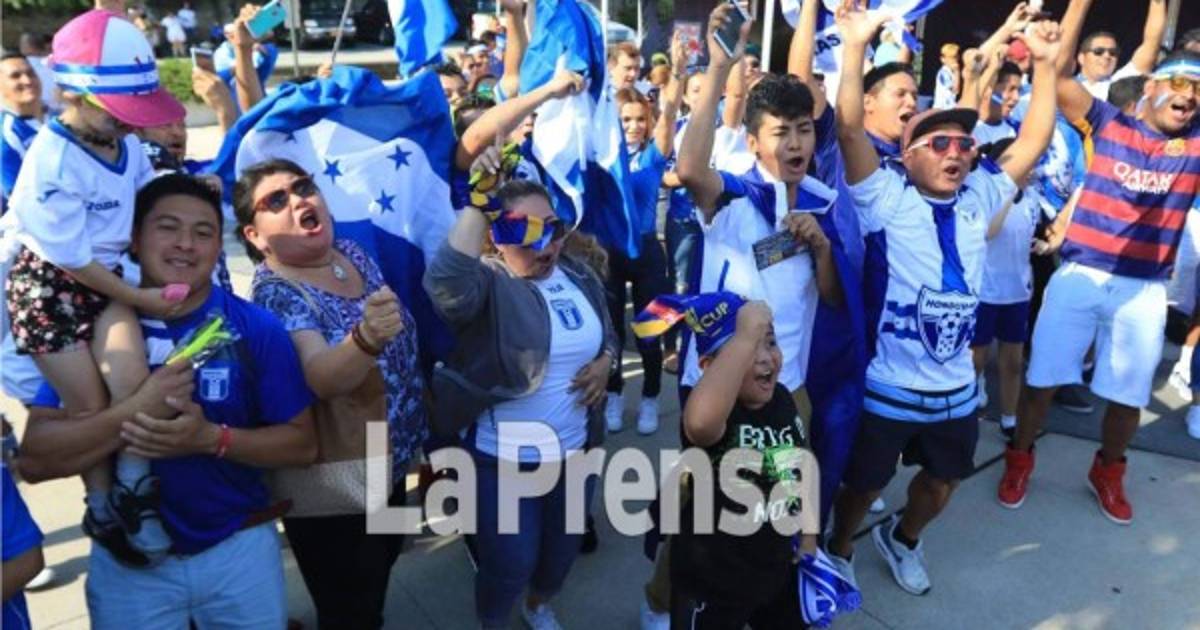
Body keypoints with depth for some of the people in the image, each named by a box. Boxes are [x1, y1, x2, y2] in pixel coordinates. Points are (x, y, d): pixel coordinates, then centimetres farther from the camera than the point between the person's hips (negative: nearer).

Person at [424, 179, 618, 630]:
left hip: (576, 449, 6)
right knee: (510, 561, 9)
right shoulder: (487, 283, -19)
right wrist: (477, 205, -41)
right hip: (504, 459, -6)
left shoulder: (579, 276, 0)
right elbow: (447, 285, -43)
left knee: (564, 548, 24)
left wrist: (605, 362, -7)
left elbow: (608, 334, 15)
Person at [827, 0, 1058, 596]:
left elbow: (1034, 140, 4)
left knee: (941, 483, 24)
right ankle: (838, 550, 42)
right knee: (864, 483, 14)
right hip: (885, 386, -5)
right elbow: (850, 129, -25)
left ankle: (901, 539, 52)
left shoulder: (979, 195, 1)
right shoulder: (884, 196, -14)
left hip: (956, 387, 5)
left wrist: (1044, 62, -4)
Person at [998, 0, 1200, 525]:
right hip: (1079, 275, -2)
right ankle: (1019, 460, 27)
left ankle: (1107, 472, 36)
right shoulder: (1109, 124, 1)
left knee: (1129, 393, 13)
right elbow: (1058, 72, -8)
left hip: (1145, 290, 2)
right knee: (1043, 377, 6)